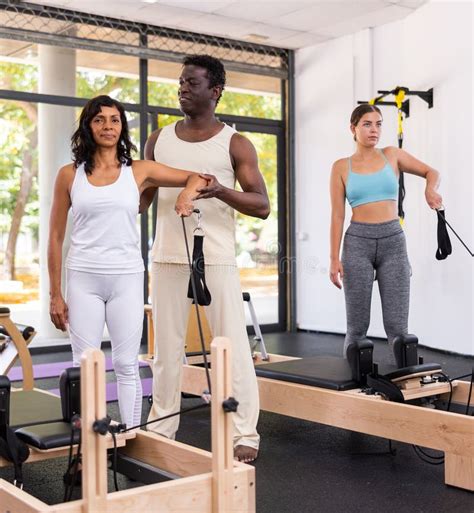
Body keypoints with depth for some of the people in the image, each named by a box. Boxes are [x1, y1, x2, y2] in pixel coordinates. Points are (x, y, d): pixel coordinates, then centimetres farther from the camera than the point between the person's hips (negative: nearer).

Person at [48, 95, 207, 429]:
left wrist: (187, 193, -17)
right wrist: (55, 294, 3)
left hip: (126, 278, 0)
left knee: (127, 366, 5)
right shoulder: (70, 175, 4)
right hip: (83, 279, 0)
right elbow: (56, 237, 7)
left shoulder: (139, 171, 4)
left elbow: (197, 177, 7)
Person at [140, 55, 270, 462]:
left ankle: (245, 433, 6)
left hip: (216, 259, -3)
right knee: (167, 347, 10)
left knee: (232, 345, -2)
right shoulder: (159, 140, 12)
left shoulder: (235, 144, 1)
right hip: (167, 258, 4)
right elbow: (140, 200, 16)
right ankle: (162, 426, 22)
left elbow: (262, 205, -5)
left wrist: (221, 191, -22)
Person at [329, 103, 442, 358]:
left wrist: (430, 189, -8)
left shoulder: (392, 155, 9)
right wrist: (334, 258, -5)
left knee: (397, 327, -3)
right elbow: (337, 216, 2)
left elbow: (431, 172, 16)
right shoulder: (341, 167, 4)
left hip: (393, 241, 1)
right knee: (357, 327, 1)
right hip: (358, 242, -1)